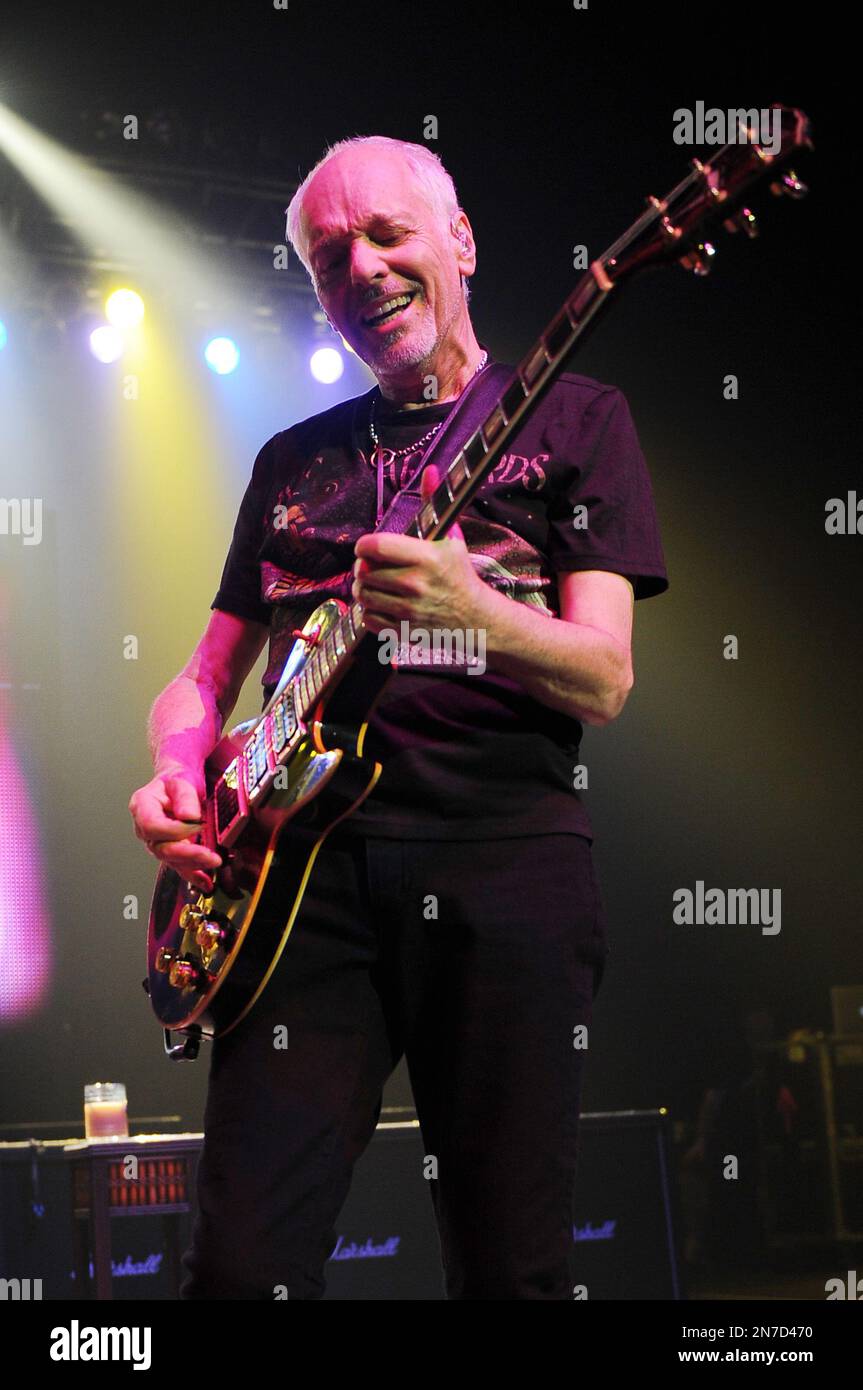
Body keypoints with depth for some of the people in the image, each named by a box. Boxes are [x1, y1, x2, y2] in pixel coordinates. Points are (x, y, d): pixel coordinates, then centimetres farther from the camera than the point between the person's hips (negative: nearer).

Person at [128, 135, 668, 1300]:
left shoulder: (570, 416, 10)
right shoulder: (296, 460, 22)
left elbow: (603, 680, -1)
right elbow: (209, 674, 25)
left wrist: (476, 616, -22)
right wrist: (176, 772, 2)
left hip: (504, 852, -2)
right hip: (306, 856, 3)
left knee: (513, 1267, -3)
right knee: (245, 1265, -8)